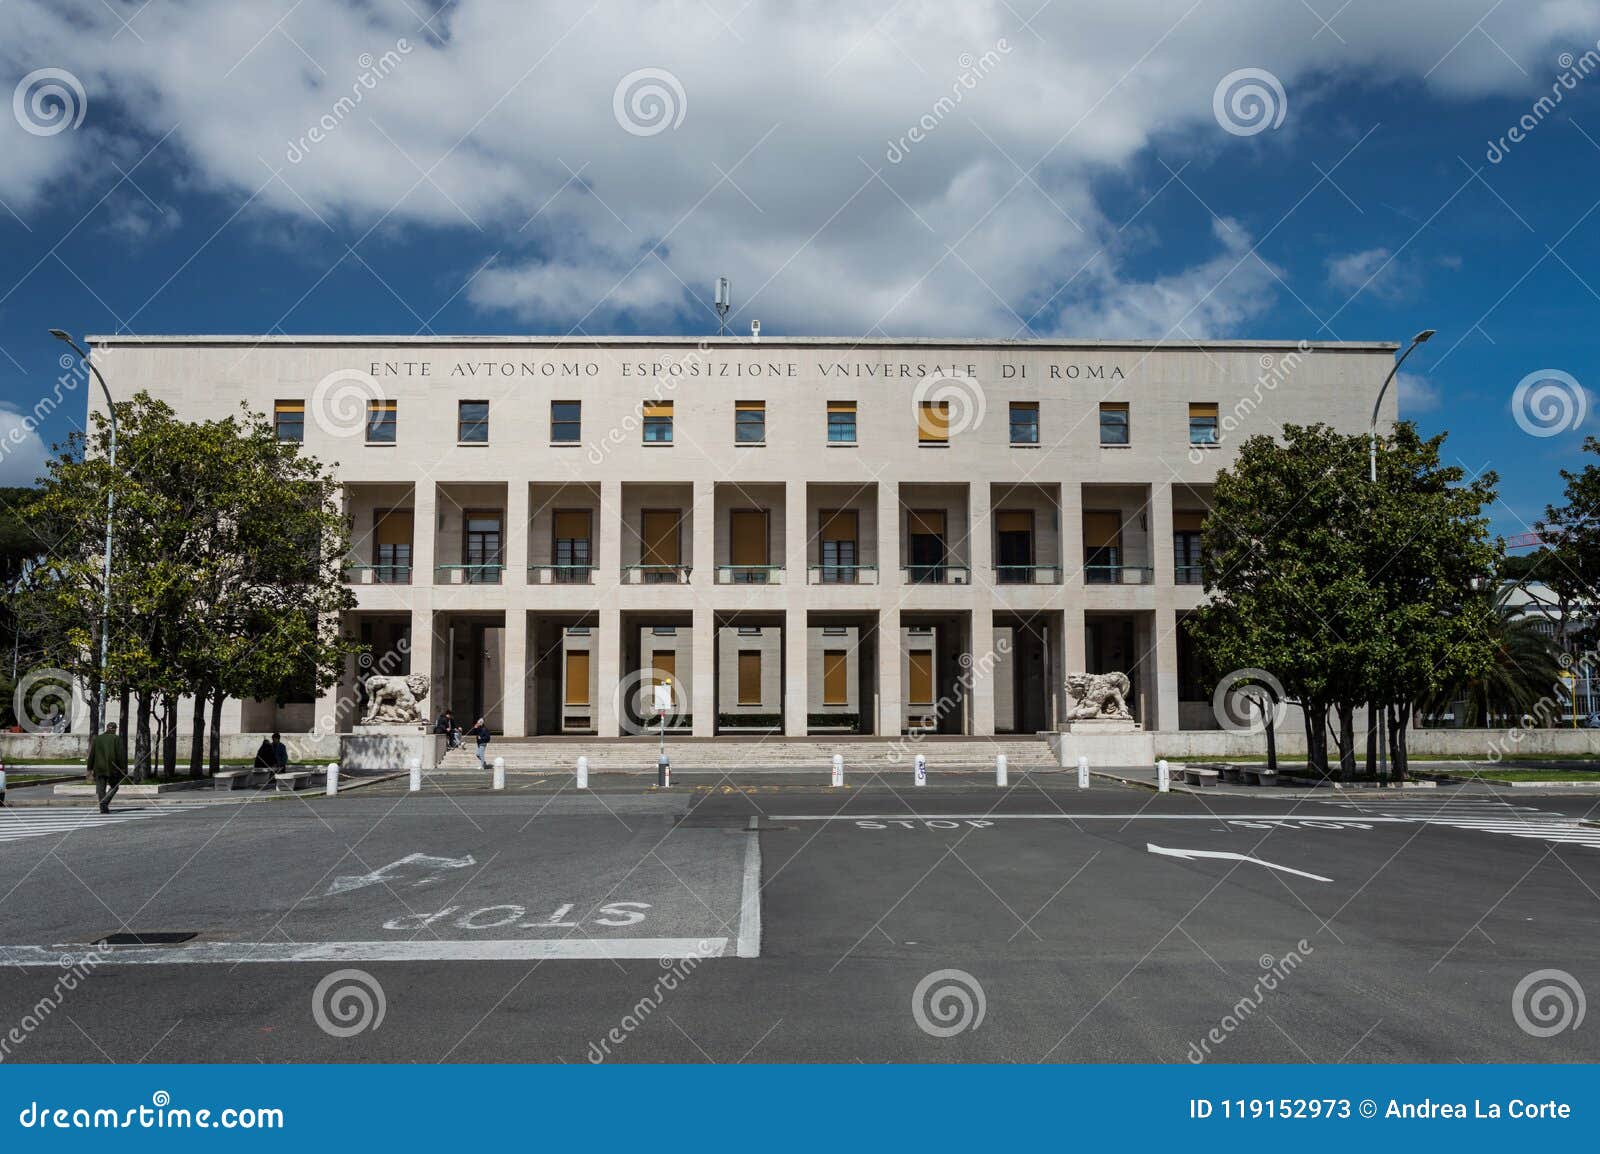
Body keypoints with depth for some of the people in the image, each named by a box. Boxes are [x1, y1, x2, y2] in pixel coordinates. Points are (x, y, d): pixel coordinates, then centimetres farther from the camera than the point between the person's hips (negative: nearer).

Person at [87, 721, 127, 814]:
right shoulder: (117, 739, -3)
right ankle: (105, 802, -8)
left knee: (101, 788, 5)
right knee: (114, 786, 11)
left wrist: (90, 768, 12)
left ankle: (103, 807, -5)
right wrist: (123, 767, -3)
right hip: (112, 768, -3)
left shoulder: (97, 739, 8)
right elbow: (121, 754, -7)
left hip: (99, 768, 3)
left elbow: (91, 754, 8)